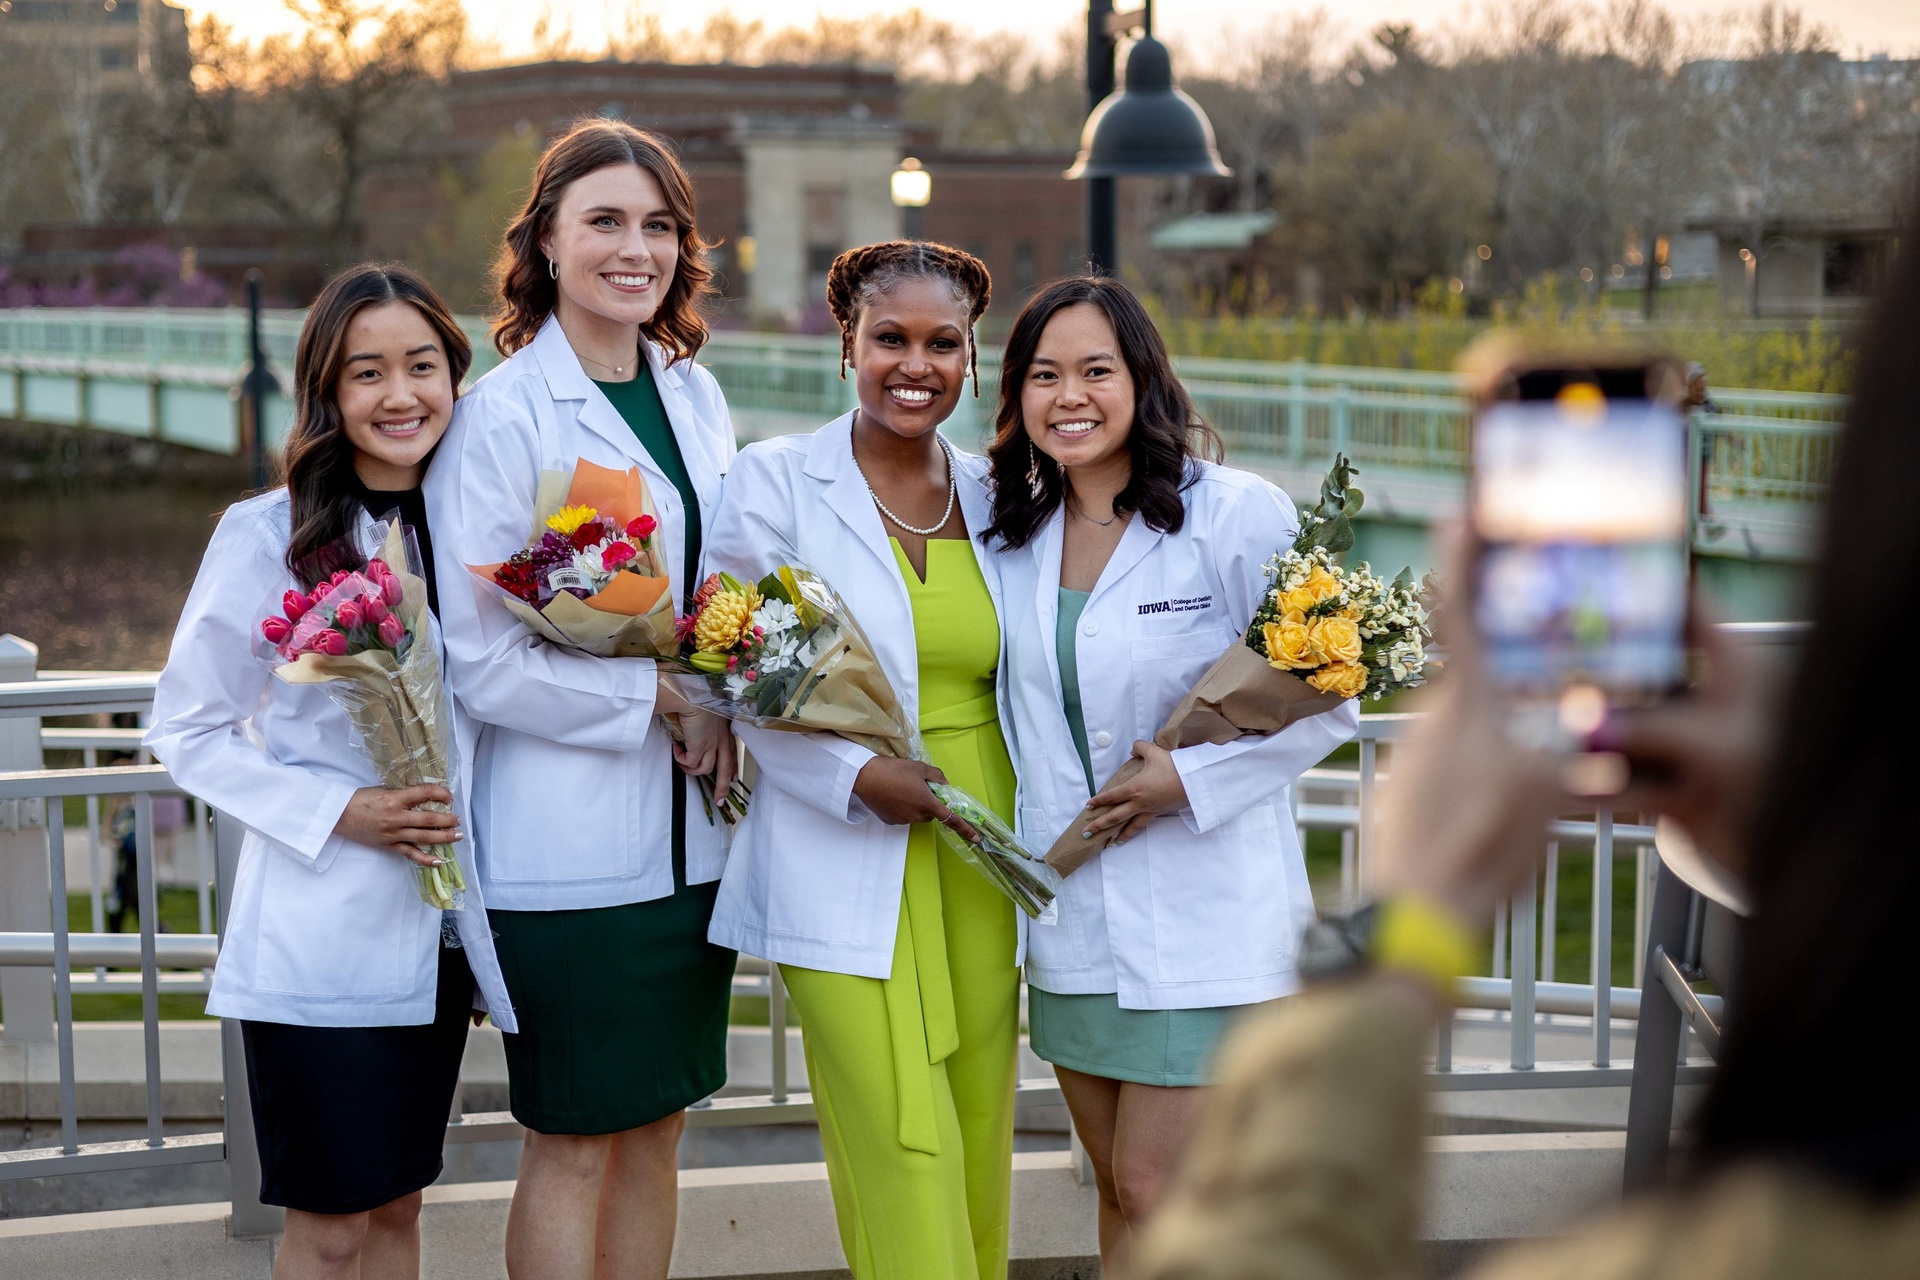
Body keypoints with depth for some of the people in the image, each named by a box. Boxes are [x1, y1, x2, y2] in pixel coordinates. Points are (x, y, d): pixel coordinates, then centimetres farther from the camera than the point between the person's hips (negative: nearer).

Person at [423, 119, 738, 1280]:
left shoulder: (696, 397, 9)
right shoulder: (503, 414, -11)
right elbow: (479, 659, -14)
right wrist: (656, 698, -14)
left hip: (692, 829, 6)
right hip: (570, 840, -6)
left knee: (659, 1125, 14)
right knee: (574, 1143, 3)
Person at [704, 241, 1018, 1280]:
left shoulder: (991, 494, 10)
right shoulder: (776, 482, -4)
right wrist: (856, 776, -16)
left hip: (978, 858, 5)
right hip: (848, 869, -4)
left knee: (978, 1143, 10)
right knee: (903, 1153, -7)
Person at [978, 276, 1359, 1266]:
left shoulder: (1238, 516, -11)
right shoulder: (1015, 533, 7)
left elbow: (1327, 702, -10)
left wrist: (1192, 780, -18)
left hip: (1204, 916, -6)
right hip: (1073, 923, 6)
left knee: (1155, 1190, -6)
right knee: (1119, 1194, 13)